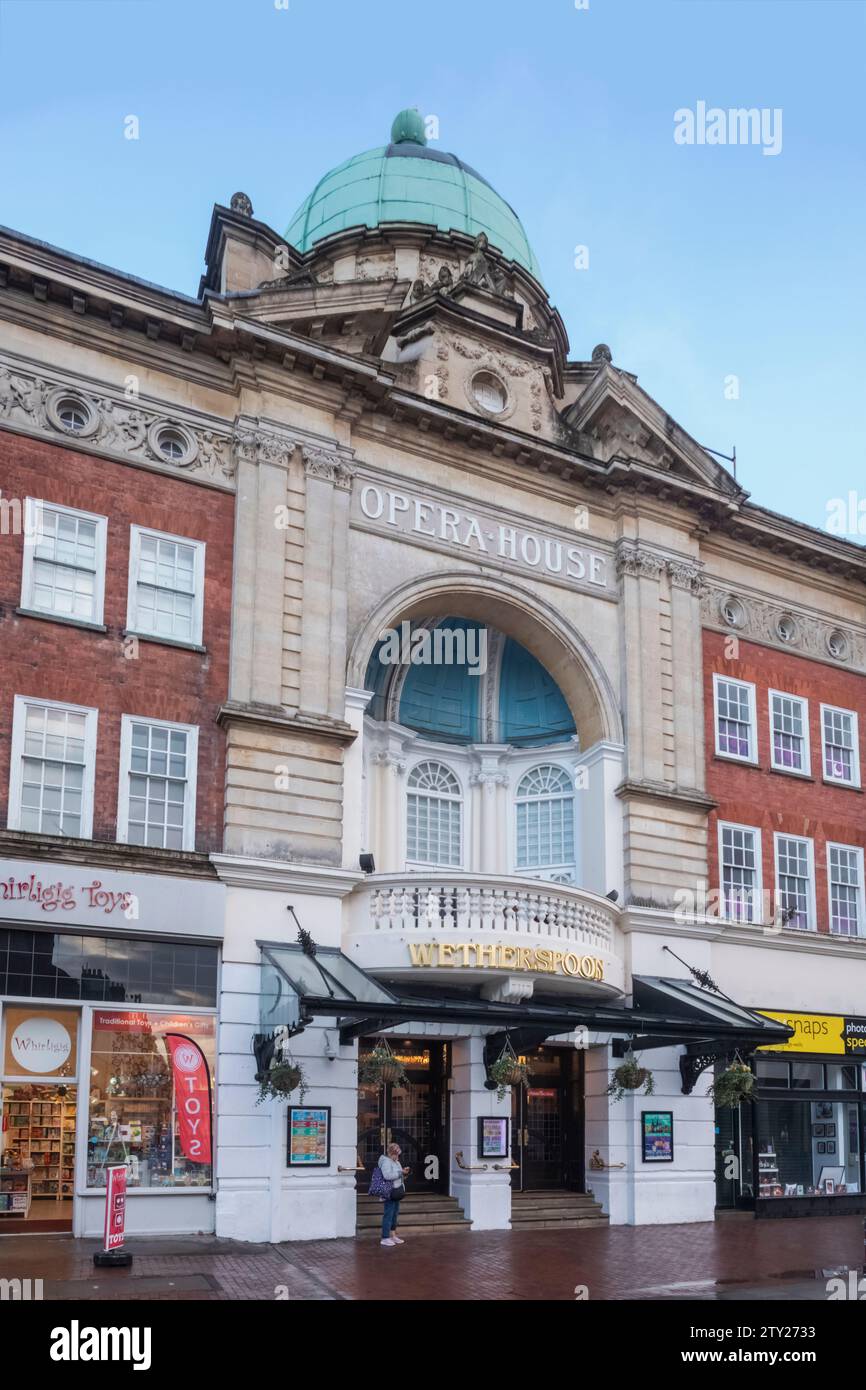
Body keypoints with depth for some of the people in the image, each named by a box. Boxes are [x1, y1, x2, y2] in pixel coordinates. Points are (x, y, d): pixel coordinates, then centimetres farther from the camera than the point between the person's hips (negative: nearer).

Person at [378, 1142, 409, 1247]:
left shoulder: (395, 1161, 15)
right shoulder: (386, 1161, -15)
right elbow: (387, 1175, -28)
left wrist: (403, 1171, 9)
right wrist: (401, 1172, -22)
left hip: (396, 1191, 10)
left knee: (395, 1213, 15)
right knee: (388, 1214, -7)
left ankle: (392, 1235, 24)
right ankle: (385, 1238, -4)